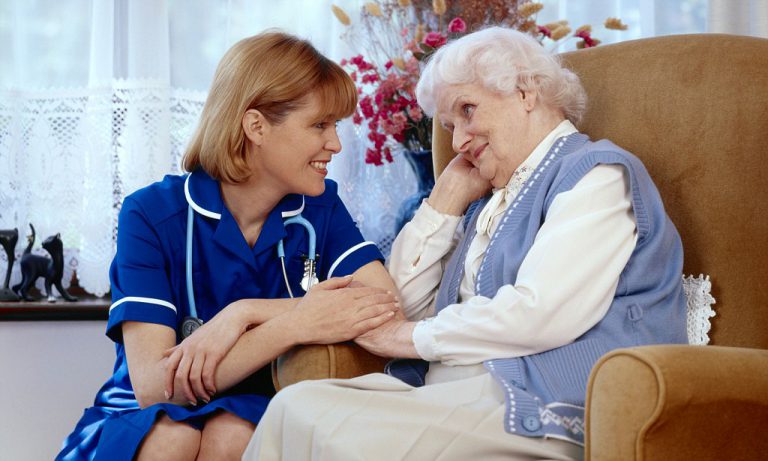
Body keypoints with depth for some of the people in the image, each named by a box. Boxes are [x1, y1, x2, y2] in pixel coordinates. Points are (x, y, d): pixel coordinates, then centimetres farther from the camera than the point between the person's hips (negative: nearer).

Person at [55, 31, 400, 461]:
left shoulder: (321, 207, 0)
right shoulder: (152, 214, -11)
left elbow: (388, 307, -17)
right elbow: (153, 387, -21)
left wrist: (245, 313, -25)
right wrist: (294, 324, -30)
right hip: (142, 425, -1)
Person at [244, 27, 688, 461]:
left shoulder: (596, 173, -2)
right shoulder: (489, 200, 23)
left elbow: (539, 315, -15)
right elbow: (406, 304, 23)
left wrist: (414, 337, -3)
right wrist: (448, 195, 16)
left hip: (539, 407, -8)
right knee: (294, 408, -17)